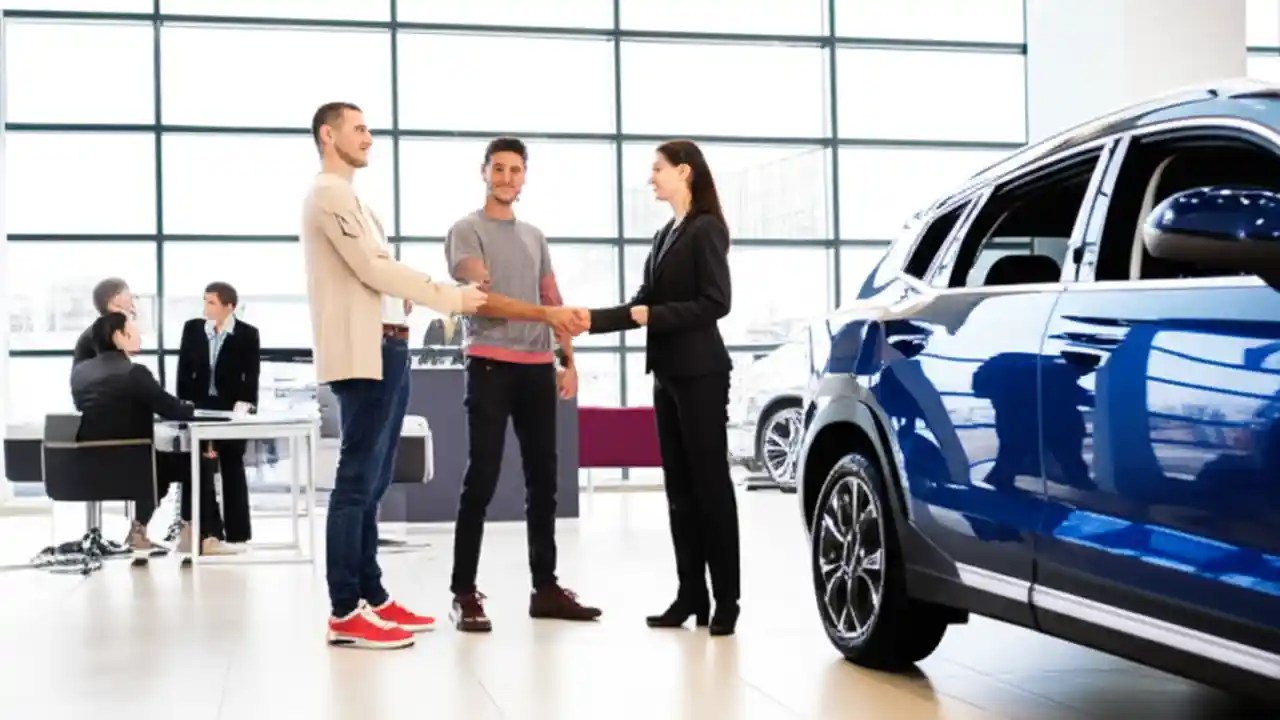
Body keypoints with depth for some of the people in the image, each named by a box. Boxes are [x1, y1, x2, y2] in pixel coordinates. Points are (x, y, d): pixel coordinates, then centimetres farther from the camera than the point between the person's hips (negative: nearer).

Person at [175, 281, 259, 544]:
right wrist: (184, 404, -3)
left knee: (232, 469, 3)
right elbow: (184, 369, 4)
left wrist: (245, 404, -19)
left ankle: (237, 531, 8)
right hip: (199, 406, 3)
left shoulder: (247, 334, -6)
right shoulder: (192, 328, 3)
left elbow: (251, 374, -7)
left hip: (231, 408, -3)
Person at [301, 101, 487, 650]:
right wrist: (449, 297, -10)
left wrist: (422, 295, 4)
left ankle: (372, 597, 18)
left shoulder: (349, 197, 24)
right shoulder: (329, 193, -8)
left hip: (384, 348, 10)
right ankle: (345, 613, -8)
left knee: (373, 482, 12)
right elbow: (372, 269, -14)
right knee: (356, 481, -10)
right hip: (361, 353, -10)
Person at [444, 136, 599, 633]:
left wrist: (567, 362, 8)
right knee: (481, 480, -7)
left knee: (543, 481, 7)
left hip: (538, 368, 6)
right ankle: (464, 593, -3)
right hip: (490, 365, -6)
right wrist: (545, 313, -25)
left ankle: (545, 587, 14)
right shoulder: (467, 231, -1)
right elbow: (483, 299, -14)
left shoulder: (535, 237, 19)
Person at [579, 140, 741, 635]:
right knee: (679, 488, 6)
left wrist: (654, 316, -13)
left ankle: (726, 599, 0)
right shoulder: (665, 235, 16)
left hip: (700, 374, -8)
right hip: (667, 374, 8)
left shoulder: (707, 229, -7)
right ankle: (691, 595, 10)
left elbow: (715, 302, -14)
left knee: (710, 485, -4)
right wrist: (591, 319, 7)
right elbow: (643, 304, 16)